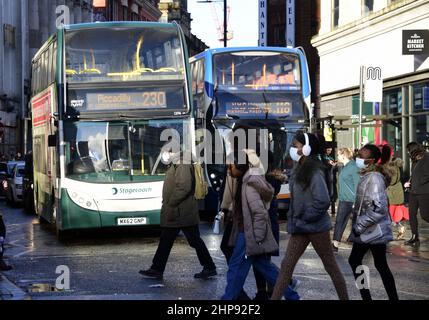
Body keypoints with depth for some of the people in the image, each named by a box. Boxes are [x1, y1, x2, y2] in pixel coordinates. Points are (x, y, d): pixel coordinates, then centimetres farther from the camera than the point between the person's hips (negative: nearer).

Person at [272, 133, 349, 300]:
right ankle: (274, 298, 8)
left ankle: (344, 298, 17)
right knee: (286, 265, 5)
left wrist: (305, 218, -17)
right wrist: (294, 219, 7)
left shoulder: (314, 172, -18)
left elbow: (323, 201, -25)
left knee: (331, 266, 5)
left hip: (316, 227, -8)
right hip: (300, 227, 8)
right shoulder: (300, 169, 7)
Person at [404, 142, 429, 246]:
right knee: (412, 214, 3)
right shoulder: (415, 161, 15)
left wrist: (414, 183, -11)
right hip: (413, 192, 8)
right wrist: (409, 183, 4)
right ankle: (415, 238, 9)